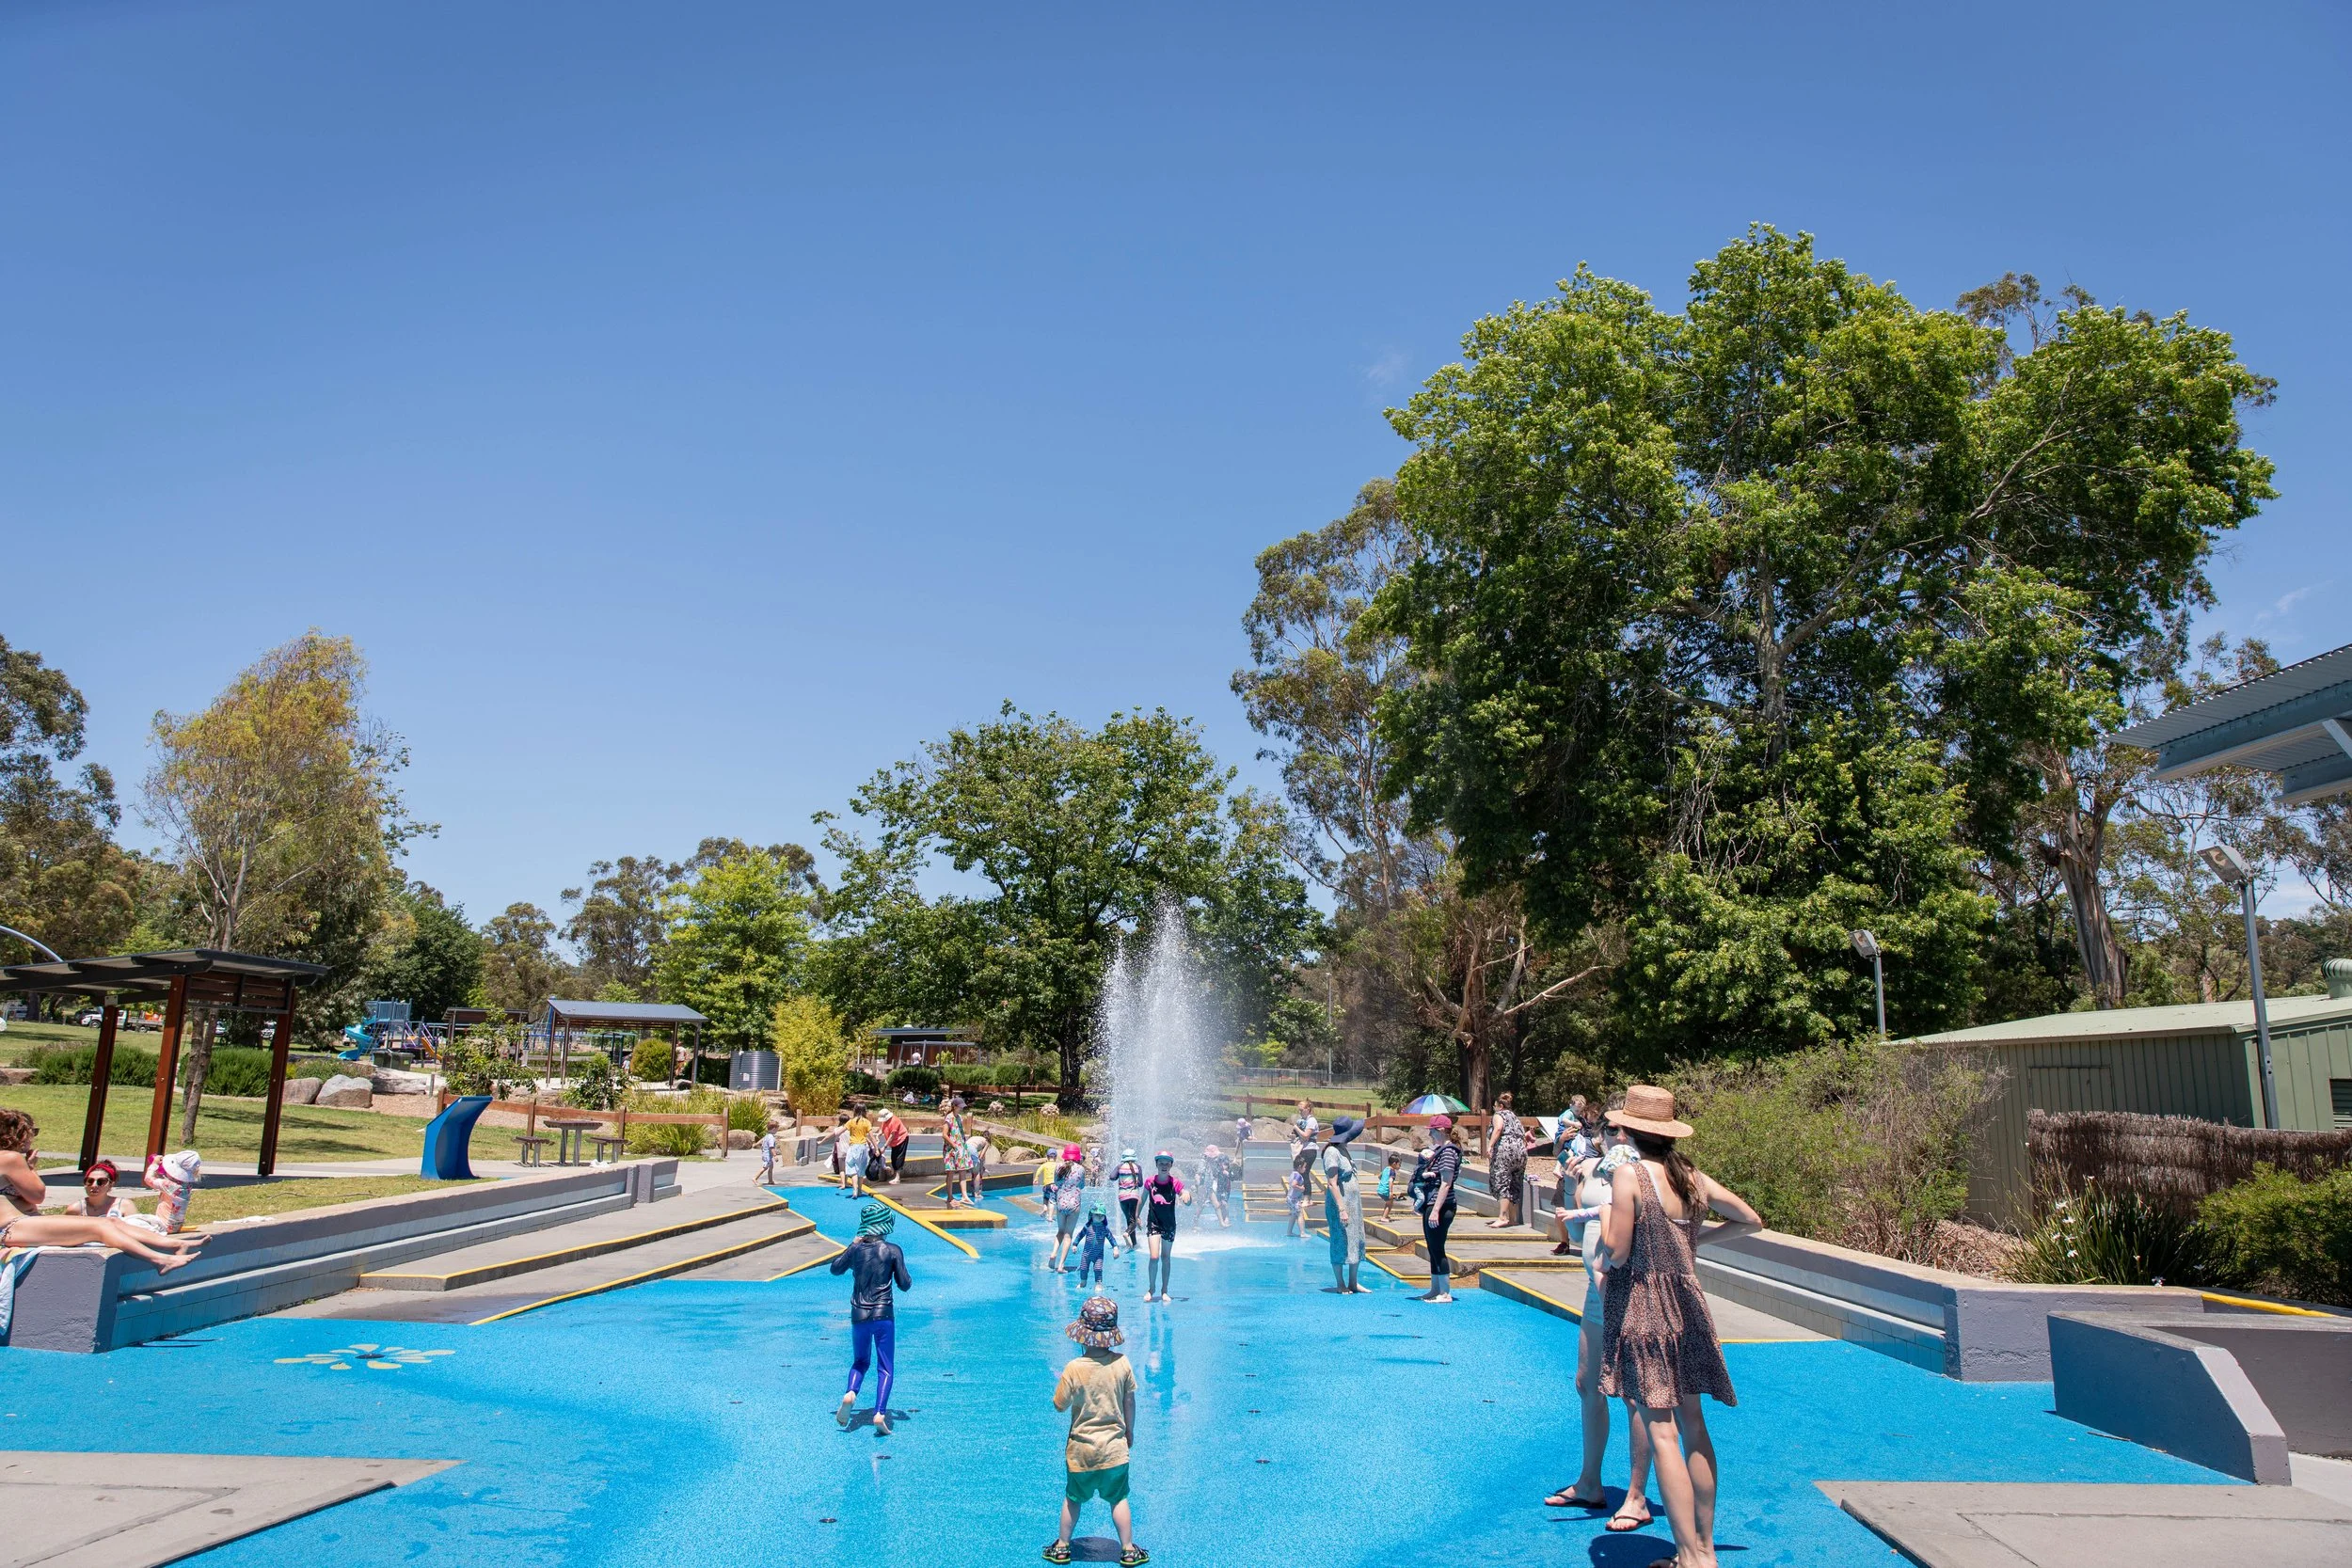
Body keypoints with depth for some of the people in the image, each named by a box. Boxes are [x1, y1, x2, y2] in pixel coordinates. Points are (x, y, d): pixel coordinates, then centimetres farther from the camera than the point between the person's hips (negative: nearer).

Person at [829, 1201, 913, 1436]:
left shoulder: (856, 1249, -1)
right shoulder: (892, 1250, -8)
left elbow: (836, 1268, 17)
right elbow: (904, 1285, -5)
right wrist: (908, 1277, 16)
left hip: (859, 1315, 3)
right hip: (884, 1315, -3)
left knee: (860, 1361, 21)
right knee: (885, 1368, 6)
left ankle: (850, 1394, -7)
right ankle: (880, 1413, -10)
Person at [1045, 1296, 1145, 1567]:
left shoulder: (1074, 1368, -21)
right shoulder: (1122, 1364, -14)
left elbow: (1060, 1405, -11)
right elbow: (1129, 1402, -3)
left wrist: (1060, 1382, 7)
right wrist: (1130, 1432, 13)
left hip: (1081, 1449, -1)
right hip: (1114, 1447, 1)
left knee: (1072, 1499, 19)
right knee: (1118, 1499, 17)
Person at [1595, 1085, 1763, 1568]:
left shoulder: (1628, 1174, -15)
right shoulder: (1695, 1177, 3)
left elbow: (1616, 1254, -16)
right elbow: (1750, 1221, 15)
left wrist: (1605, 1207, -1)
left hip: (1642, 1311, -6)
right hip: (1687, 1307, 7)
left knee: (1660, 1432, -3)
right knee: (1692, 1425, 13)